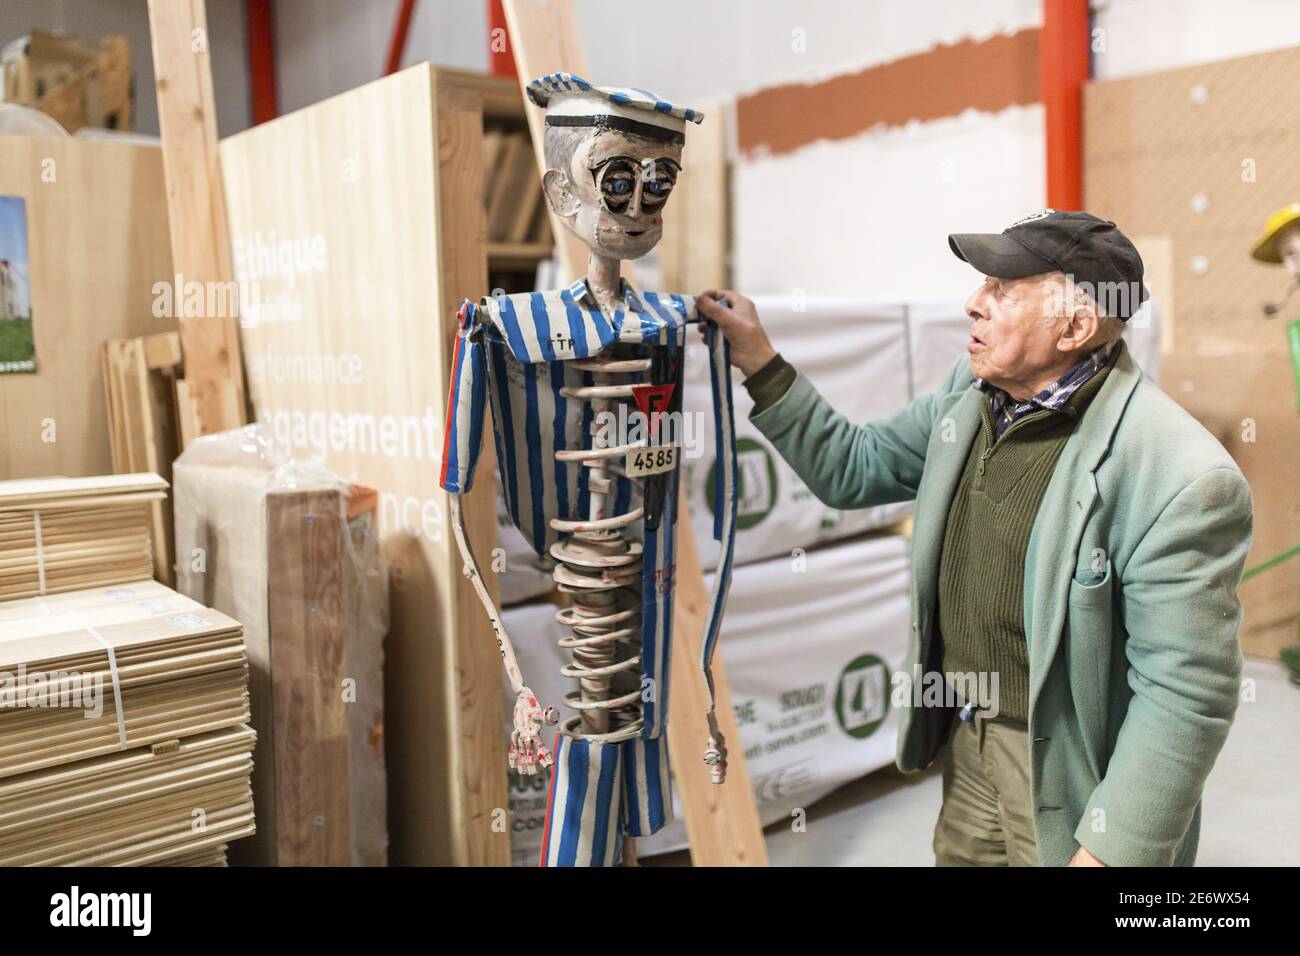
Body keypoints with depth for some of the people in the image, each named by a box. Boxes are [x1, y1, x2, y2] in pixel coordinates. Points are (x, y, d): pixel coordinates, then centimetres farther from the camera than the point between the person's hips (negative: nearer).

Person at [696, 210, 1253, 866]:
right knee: (958, 853, 24)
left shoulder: (1181, 479, -26)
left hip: (1065, 773, -6)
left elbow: (1187, 695, -23)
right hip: (965, 737, 7)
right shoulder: (969, 392, -4)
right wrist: (759, 362, -1)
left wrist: (1112, 851, -21)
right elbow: (854, 470, 6)